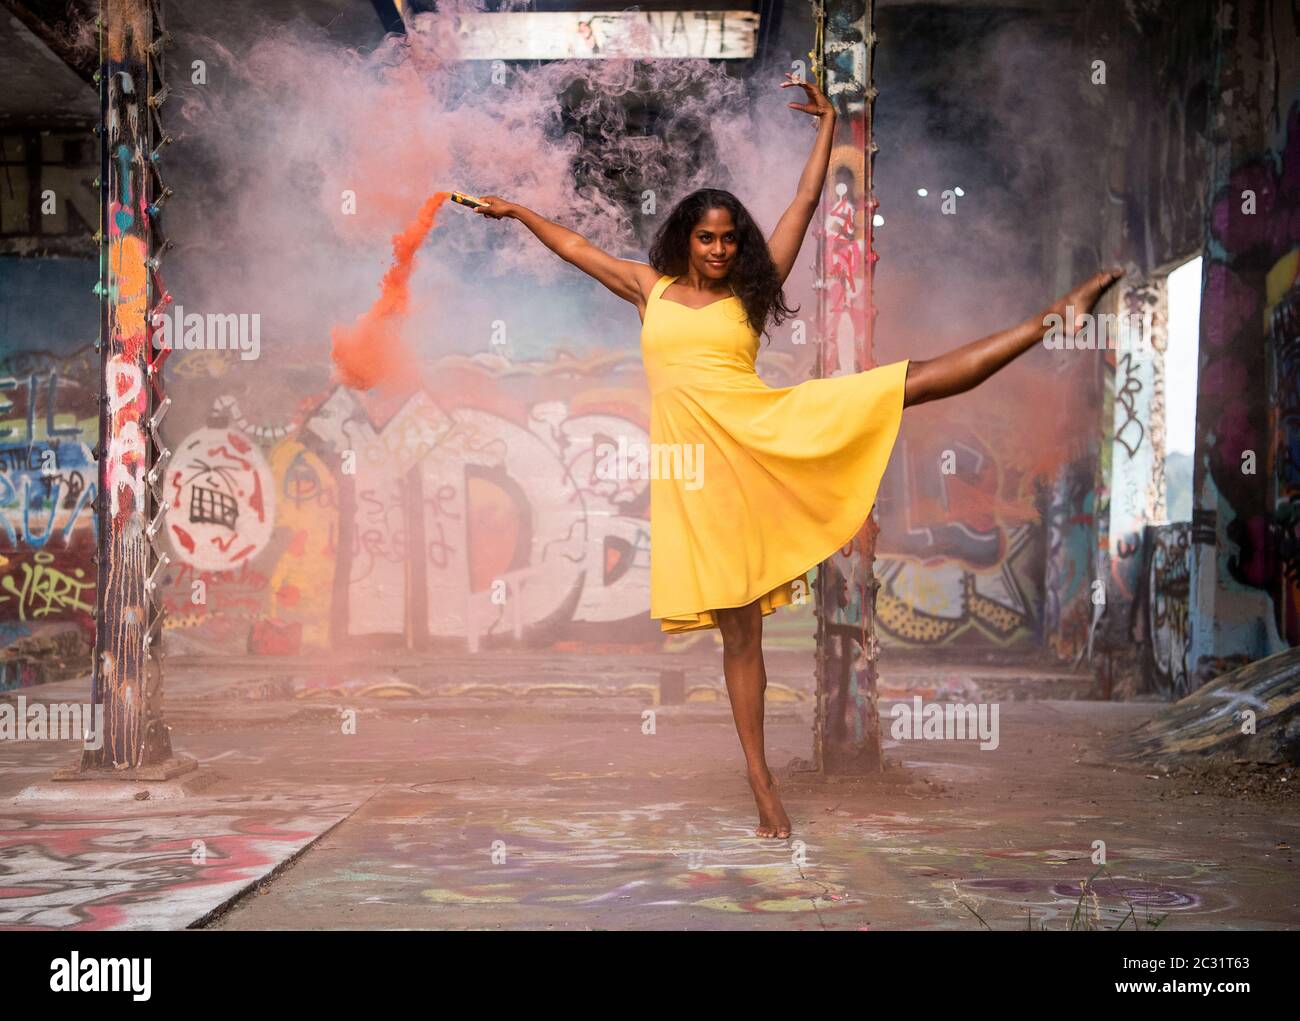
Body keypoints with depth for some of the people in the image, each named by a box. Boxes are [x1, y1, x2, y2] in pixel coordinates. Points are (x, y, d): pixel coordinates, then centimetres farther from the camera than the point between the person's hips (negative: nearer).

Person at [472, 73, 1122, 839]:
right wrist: (514, 210, 30)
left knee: (914, 382, -12)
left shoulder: (749, 293, 10)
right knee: (739, 629, 2)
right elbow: (574, 245, 23)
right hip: (701, 465, 0)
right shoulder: (652, 289, 14)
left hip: (766, 433, 0)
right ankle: (763, 786, 9)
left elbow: (805, 208, 9)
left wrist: (828, 124, 10)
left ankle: (1052, 321, -5)